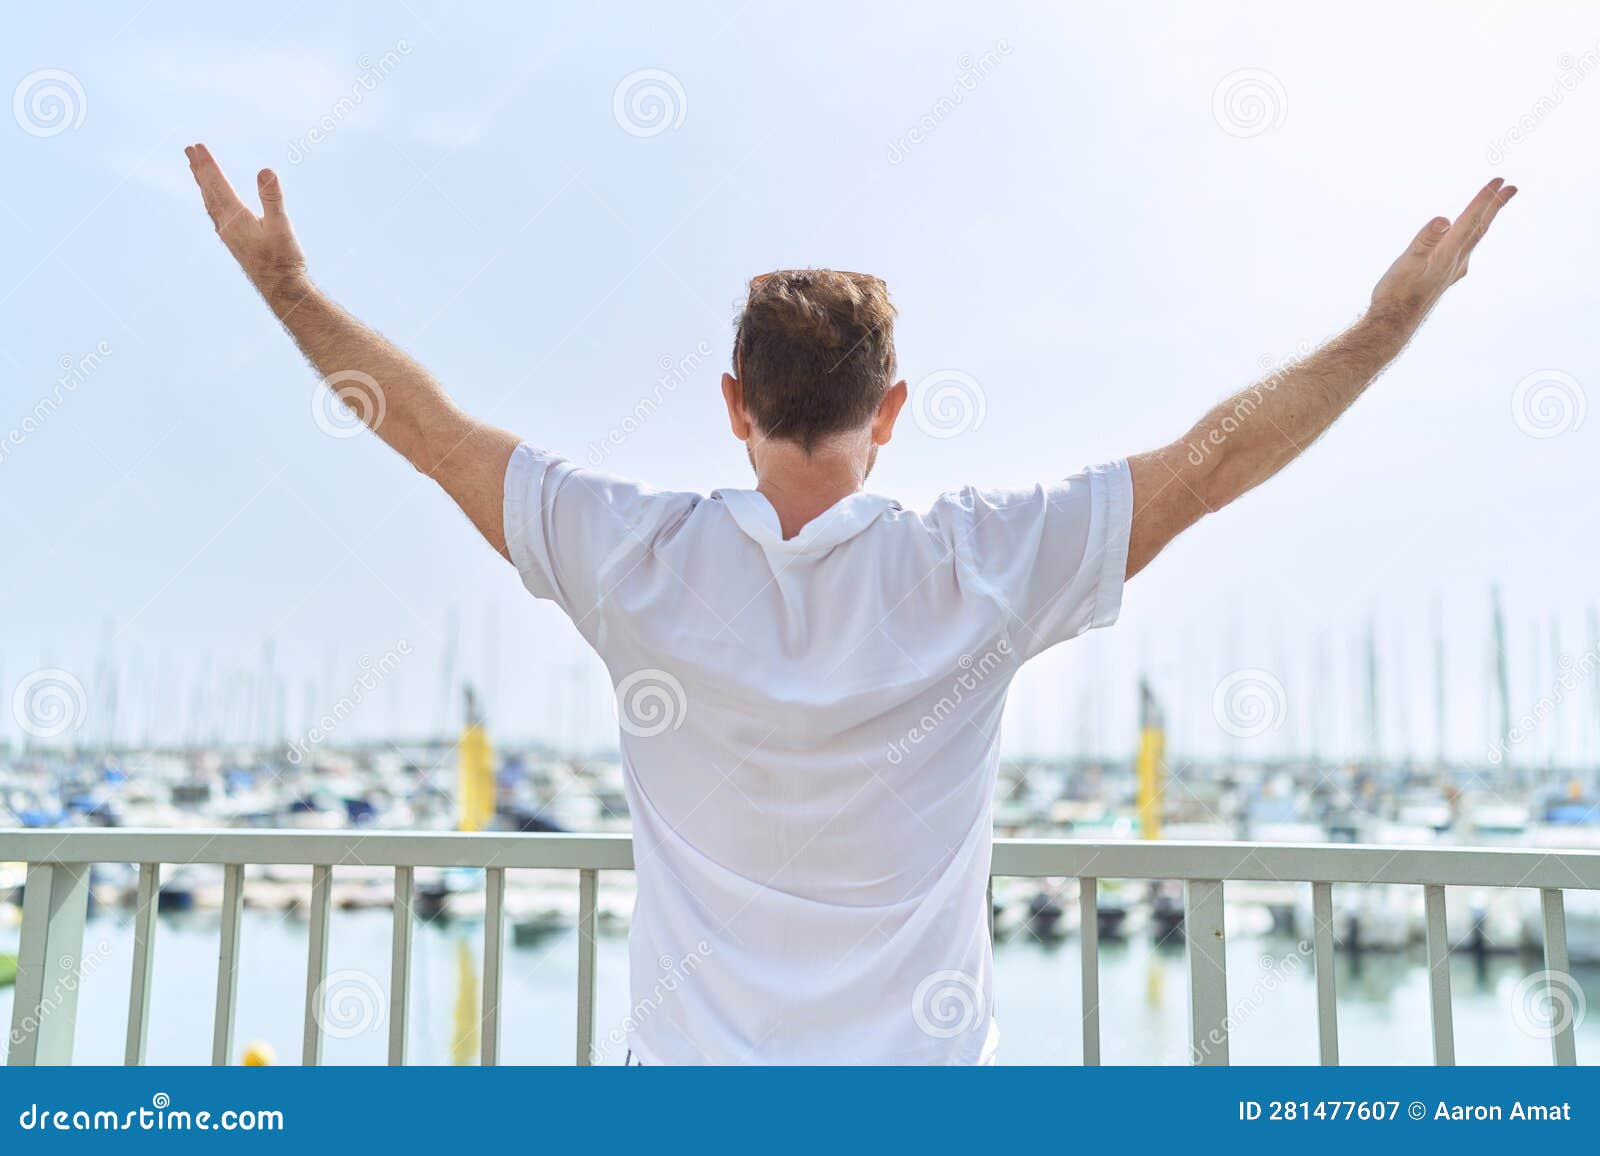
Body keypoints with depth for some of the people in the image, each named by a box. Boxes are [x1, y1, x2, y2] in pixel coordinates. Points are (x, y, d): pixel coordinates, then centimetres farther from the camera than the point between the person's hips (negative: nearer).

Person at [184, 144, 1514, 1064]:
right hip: (926, 1065, 0)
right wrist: (1397, 314, 5)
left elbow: (437, 432, 0)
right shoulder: (980, 570, -14)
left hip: (693, 1068, 1)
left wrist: (287, 283, 13)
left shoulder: (642, 560, -11)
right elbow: (1213, 459, -6)